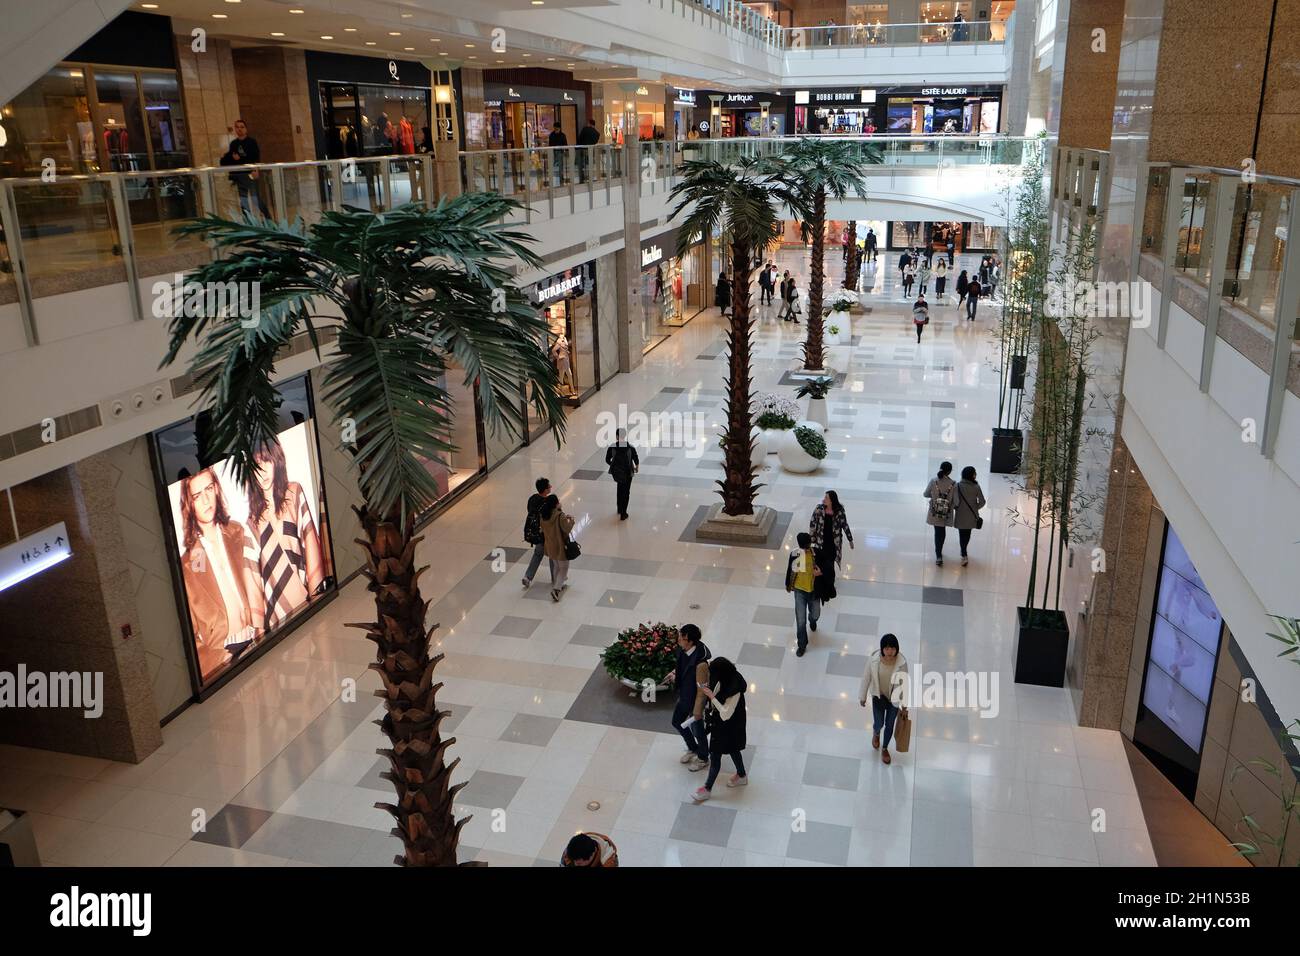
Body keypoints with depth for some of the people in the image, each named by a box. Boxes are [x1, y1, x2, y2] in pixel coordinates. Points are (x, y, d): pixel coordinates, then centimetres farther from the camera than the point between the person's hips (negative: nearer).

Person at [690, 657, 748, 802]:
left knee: (715, 755, 7)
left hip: (728, 728, -8)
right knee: (732, 750, 27)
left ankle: (708, 789, 24)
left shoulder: (734, 692, -36)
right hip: (720, 724, 8)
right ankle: (742, 776, 49)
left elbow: (725, 714, -31)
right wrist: (708, 689, -14)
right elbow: (717, 696, 5)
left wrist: (711, 696, -33)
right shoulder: (723, 681, -13)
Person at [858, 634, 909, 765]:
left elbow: (904, 684, -13)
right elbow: (866, 678, -10)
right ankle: (876, 733, 50)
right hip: (878, 696, 0)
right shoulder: (874, 660, -26)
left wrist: (904, 705, -4)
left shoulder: (902, 662, -27)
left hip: (894, 698, 0)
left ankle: (884, 748, 46)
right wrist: (863, 696, 1)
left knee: (889, 725, 17)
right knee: (879, 723, 10)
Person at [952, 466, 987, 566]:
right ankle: (964, 552, 38)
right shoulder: (976, 487, -10)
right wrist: (975, 508, 10)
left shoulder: (958, 486, -14)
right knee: (968, 534, 21)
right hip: (972, 516, 2)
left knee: (962, 535, 6)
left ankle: (964, 556, -4)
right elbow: (982, 502, -8)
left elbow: (955, 501, -14)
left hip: (961, 515, -2)